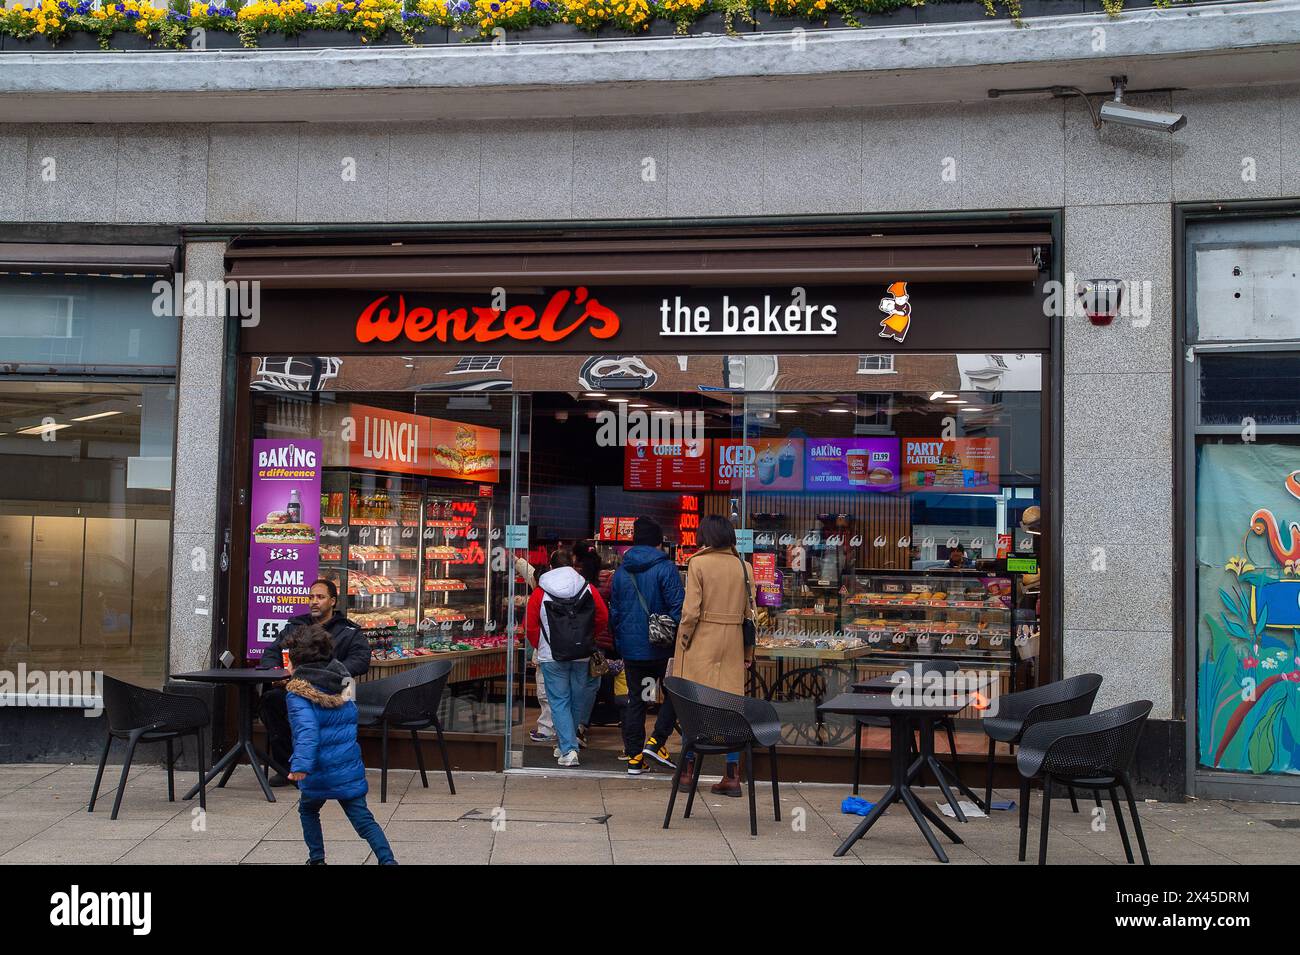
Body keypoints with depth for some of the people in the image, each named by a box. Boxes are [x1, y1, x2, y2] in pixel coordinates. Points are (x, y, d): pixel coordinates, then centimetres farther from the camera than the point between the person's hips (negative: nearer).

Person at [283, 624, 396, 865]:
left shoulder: (298, 694, -12)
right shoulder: (344, 683, 7)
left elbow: (306, 730, -27)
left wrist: (300, 764, -36)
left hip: (319, 772, -4)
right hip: (350, 768, 4)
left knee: (308, 810, 24)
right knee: (363, 818, 3)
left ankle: (317, 859, 25)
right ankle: (388, 860, -11)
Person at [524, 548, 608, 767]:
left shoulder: (540, 593, -3)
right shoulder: (588, 589, 1)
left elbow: (530, 627, -2)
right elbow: (603, 619, 4)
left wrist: (541, 647, 13)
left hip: (552, 658, -2)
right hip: (582, 656, 2)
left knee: (559, 702, 4)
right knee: (578, 700, 15)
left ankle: (568, 750, -4)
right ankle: (566, 744, 27)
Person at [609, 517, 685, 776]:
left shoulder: (621, 571, 8)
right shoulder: (665, 568, -9)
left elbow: (614, 612, 13)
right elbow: (677, 608, -14)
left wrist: (619, 645, 20)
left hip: (630, 648, 5)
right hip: (661, 648, -4)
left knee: (635, 701, 11)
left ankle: (634, 757, 11)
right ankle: (656, 742, 2)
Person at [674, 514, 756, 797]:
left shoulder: (698, 563, -7)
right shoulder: (744, 567, 5)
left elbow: (690, 610, -12)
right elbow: (750, 613, 7)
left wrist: (683, 642, -1)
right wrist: (749, 651, 13)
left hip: (701, 643, -3)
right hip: (732, 645, 3)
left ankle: (688, 771, 14)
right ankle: (732, 776, 7)